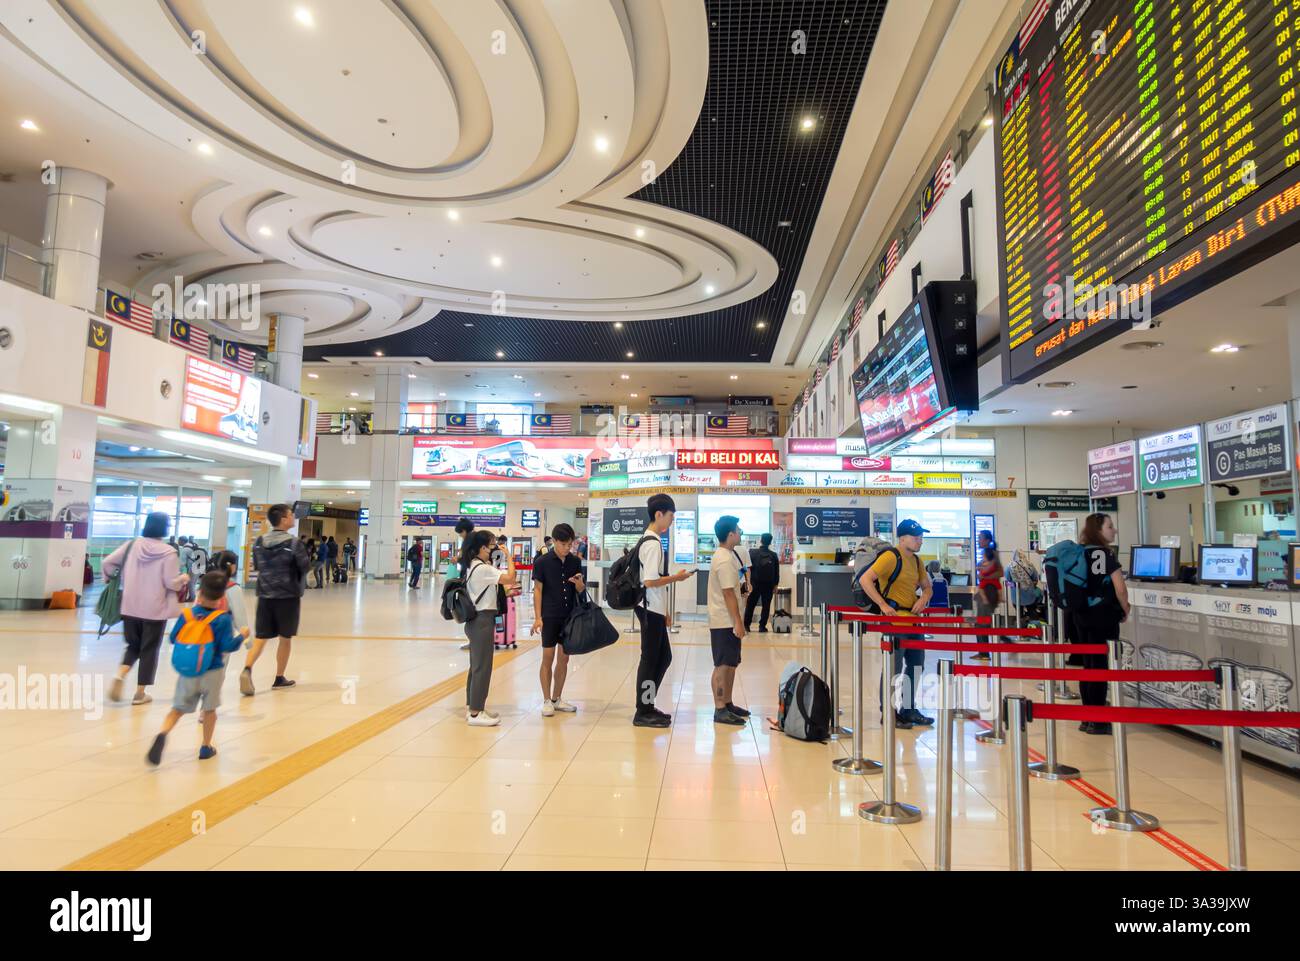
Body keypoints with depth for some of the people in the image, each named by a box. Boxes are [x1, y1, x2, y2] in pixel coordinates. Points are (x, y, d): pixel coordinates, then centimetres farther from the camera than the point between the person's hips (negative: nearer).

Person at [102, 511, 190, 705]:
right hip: (155, 609, -4)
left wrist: (109, 578, 20)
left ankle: (120, 676, -4)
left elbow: (107, 563, 2)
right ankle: (140, 692, 13)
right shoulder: (168, 552, -12)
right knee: (149, 649, 9)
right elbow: (172, 583, -13)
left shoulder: (131, 545, 0)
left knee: (133, 645, 20)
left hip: (130, 607, 4)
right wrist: (184, 578, 8)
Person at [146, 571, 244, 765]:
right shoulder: (223, 619, -13)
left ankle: (163, 733, -17)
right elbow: (228, 646, -17)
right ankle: (206, 747, 22)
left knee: (178, 708, 11)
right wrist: (241, 637, -1)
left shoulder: (186, 614, -4)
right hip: (213, 671, -2)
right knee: (210, 709, 14)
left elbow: (173, 638, 5)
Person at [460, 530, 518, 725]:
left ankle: (472, 707, 23)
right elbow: (510, 578, -26)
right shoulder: (483, 568, -19)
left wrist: (505, 592, 8)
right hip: (482, 621, -10)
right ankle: (475, 713, 2)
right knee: (482, 667, -3)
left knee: (476, 666, 15)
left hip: (475, 620, 10)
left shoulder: (472, 566, 12)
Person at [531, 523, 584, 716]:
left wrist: (579, 583, -16)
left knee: (564, 659, 9)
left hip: (570, 616, 4)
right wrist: (537, 617, -11)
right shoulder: (542, 561, -7)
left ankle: (557, 699, 21)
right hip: (550, 616, -4)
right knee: (548, 658, 1)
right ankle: (546, 700, 12)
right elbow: (537, 589, -5)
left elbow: (581, 590, 8)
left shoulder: (575, 561, 3)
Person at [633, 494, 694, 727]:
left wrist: (665, 611, 18)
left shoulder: (652, 540, 13)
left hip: (655, 609, 10)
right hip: (651, 610, -10)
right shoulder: (653, 544, -17)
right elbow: (650, 581, -23)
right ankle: (643, 712, 9)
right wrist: (676, 577, -11)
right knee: (650, 659, -1)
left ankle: (648, 705, 24)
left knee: (663, 657, 15)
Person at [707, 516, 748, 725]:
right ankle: (719, 710, 0)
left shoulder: (726, 555, 14)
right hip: (724, 621, -10)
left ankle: (727, 704, 25)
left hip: (727, 620, 10)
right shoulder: (725, 560, -19)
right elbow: (728, 593, -22)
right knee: (722, 665, -5)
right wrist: (738, 622, -21)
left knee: (731, 664, 16)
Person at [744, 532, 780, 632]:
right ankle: (762, 626, 5)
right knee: (766, 605, 8)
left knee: (750, 605, 10)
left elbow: (748, 568, -3)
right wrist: (775, 584, 13)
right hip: (769, 584, 1)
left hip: (755, 583, 0)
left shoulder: (753, 552, -6)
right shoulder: (774, 555, -2)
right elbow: (777, 571, 4)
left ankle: (746, 625, 9)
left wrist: (748, 581, 6)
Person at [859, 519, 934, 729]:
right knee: (894, 668, -3)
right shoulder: (891, 557, -14)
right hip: (894, 619, -9)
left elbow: (927, 586, 24)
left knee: (916, 665, 15)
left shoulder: (916, 560, 13)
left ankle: (909, 710, 28)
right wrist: (882, 604, -22)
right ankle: (889, 714, 8)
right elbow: (865, 580, -19)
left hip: (913, 619, 9)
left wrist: (924, 597, 0)